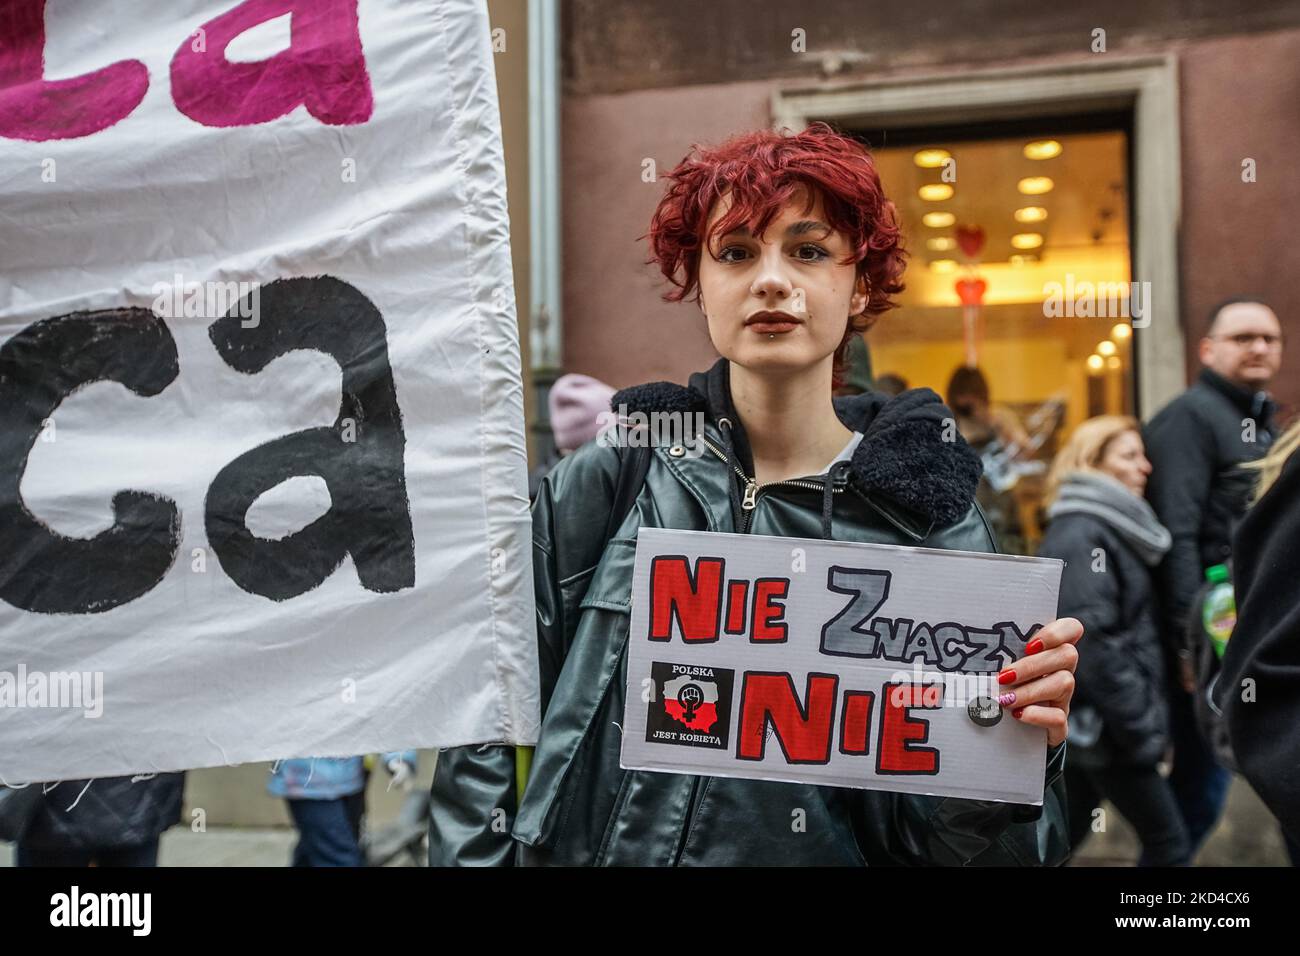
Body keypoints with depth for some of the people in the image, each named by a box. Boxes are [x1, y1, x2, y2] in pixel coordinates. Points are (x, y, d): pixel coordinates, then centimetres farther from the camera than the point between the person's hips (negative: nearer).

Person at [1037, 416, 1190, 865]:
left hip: (1093, 723, 9)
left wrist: (1143, 715, 13)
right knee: (1168, 841, 1)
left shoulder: (1104, 529, 13)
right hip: (1102, 723, -9)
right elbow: (1092, 646, -24)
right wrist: (1144, 729, -20)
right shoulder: (1081, 536, -17)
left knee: (1063, 836, 16)